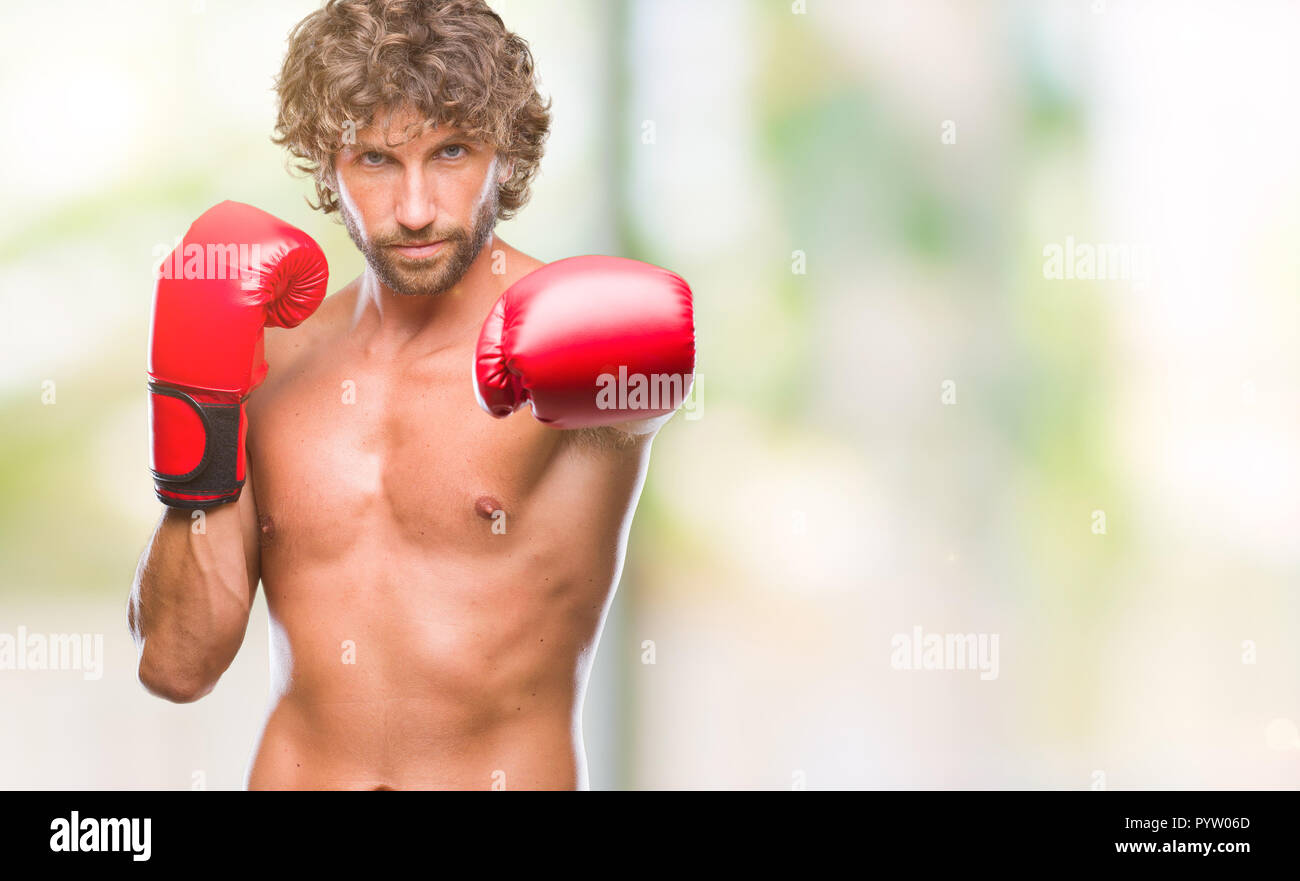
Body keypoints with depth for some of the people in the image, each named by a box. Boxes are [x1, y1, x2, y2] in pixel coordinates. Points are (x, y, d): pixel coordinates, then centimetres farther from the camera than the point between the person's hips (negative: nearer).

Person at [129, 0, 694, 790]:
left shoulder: (561, 333, -5)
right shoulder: (269, 363, 6)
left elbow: (650, 367, -29)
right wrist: (197, 432, -8)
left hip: (510, 774, -2)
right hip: (292, 772, 2)